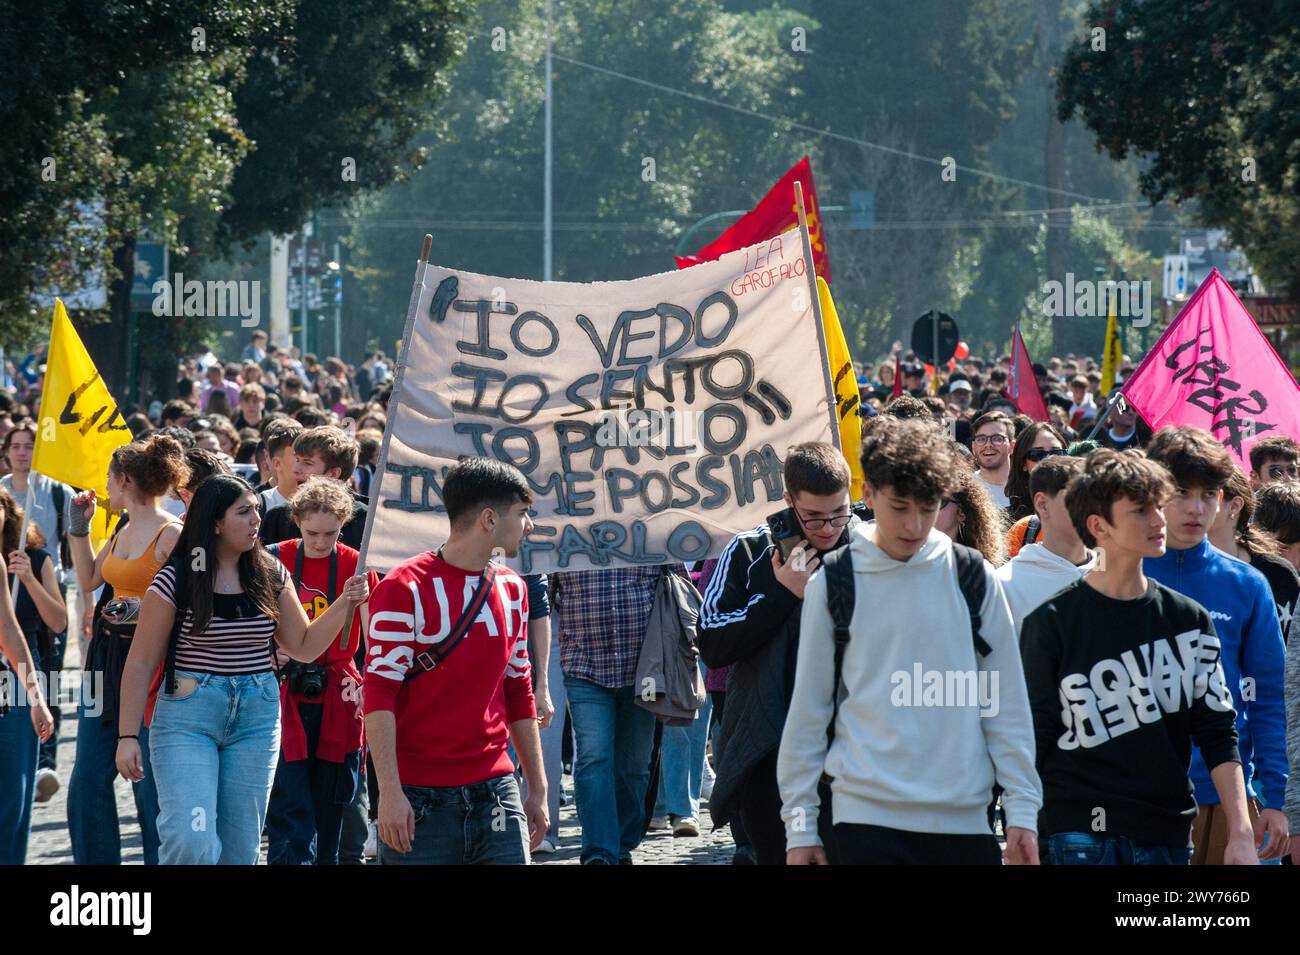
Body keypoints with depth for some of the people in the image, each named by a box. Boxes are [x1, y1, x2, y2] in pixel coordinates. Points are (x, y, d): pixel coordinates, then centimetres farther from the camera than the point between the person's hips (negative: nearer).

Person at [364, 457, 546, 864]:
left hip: (495, 790, 5)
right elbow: (379, 694, -11)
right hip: (420, 800, -5)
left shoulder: (512, 589, 13)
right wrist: (389, 791, -17)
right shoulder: (406, 588, -8)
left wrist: (538, 789, 17)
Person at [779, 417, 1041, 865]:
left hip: (964, 818, 2)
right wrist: (800, 826, 4)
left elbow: (1007, 703, 8)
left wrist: (1022, 810, 3)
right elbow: (808, 709, 6)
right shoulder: (833, 584, 2)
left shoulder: (974, 579, 5)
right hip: (865, 814, -2)